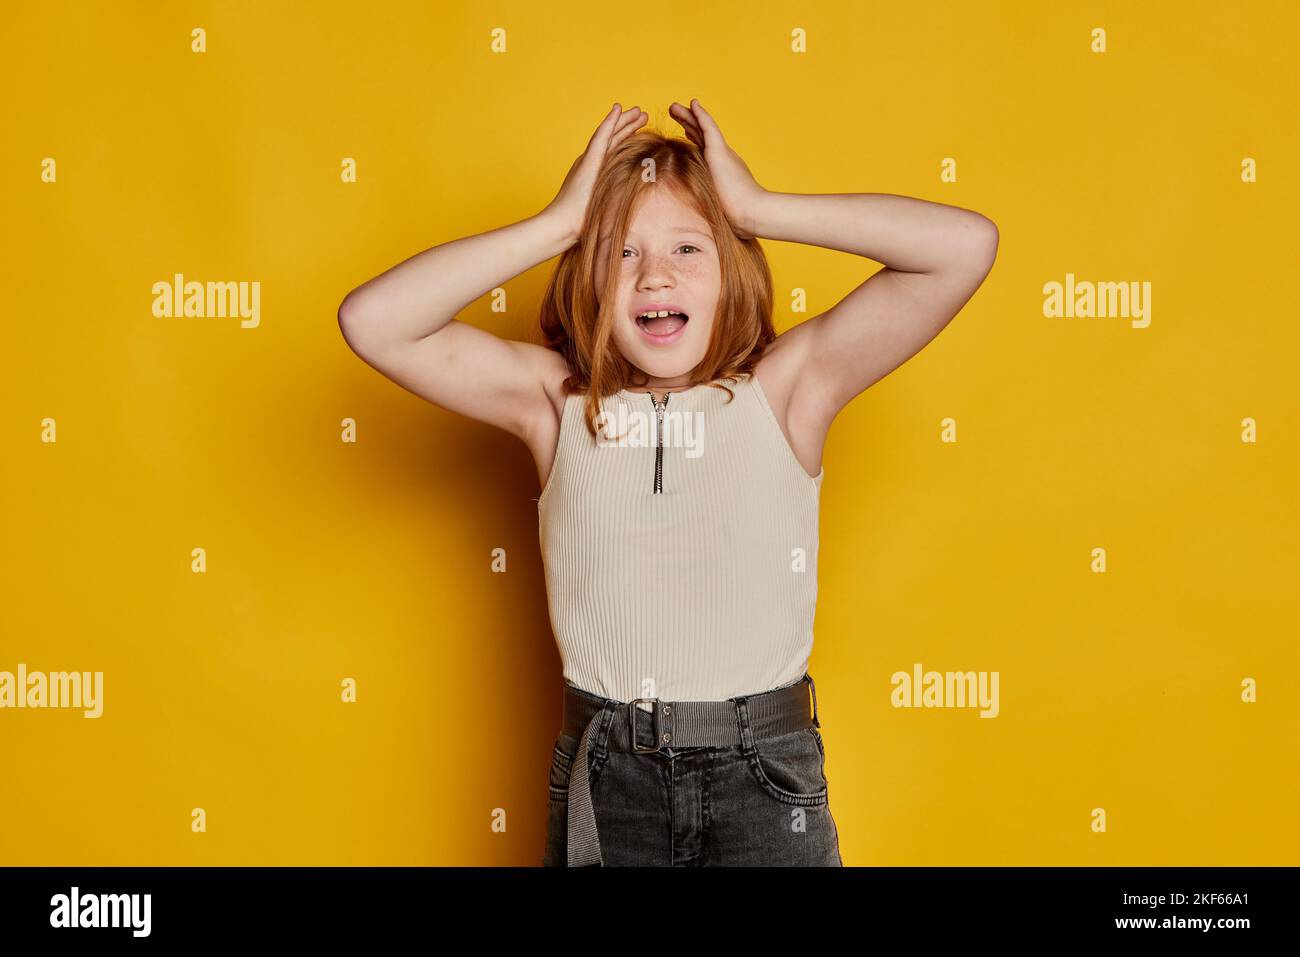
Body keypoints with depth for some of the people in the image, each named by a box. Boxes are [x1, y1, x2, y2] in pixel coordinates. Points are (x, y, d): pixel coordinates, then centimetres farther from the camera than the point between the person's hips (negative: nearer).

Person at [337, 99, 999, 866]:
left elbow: (966, 245, -12)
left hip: (762, 781, -1)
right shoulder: (559, 400, -1)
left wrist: (756, 208, -11)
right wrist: (560, 223, -11)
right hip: (604, 777, 1)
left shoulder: (786, 387, -5)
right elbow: (373, 321, -10)